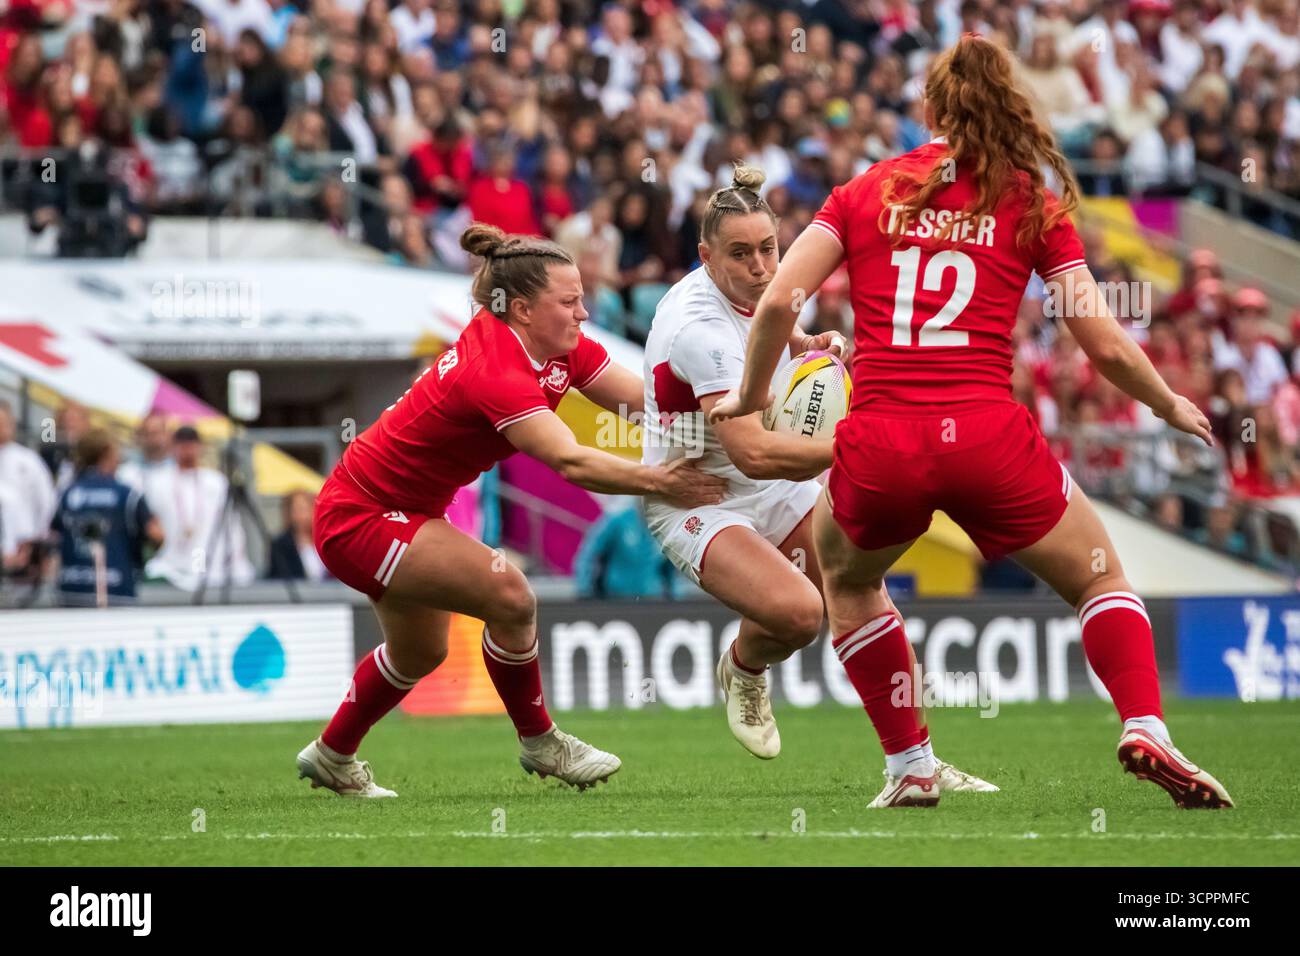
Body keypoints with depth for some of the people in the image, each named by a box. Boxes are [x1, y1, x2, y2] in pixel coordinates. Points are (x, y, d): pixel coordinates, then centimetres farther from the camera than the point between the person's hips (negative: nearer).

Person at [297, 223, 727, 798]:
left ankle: (331, 757, 49)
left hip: (405, 510, 11)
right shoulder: (495, 373, -34)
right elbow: (569, 463, -45)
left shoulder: (561, 350, -7)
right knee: (509, 595, -23)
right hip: (360, 518, -11)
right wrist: (656, 482, -52)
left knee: (419, 654, 27)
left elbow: (644, 398, -8)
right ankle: (538, 743, -3)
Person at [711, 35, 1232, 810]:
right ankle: (1145, 732, -2)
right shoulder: (1033, 206, 8)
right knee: (1101, 576, 21)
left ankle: (910, 766, 25)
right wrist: (1172, 407, 22)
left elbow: (778, 301, 2)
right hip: (989, 439, -1)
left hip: (880, 447, 1)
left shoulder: (865, 193, 12)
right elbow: (1106, 345, 5)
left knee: (847, 579, 32)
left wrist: (752, 395, 18)